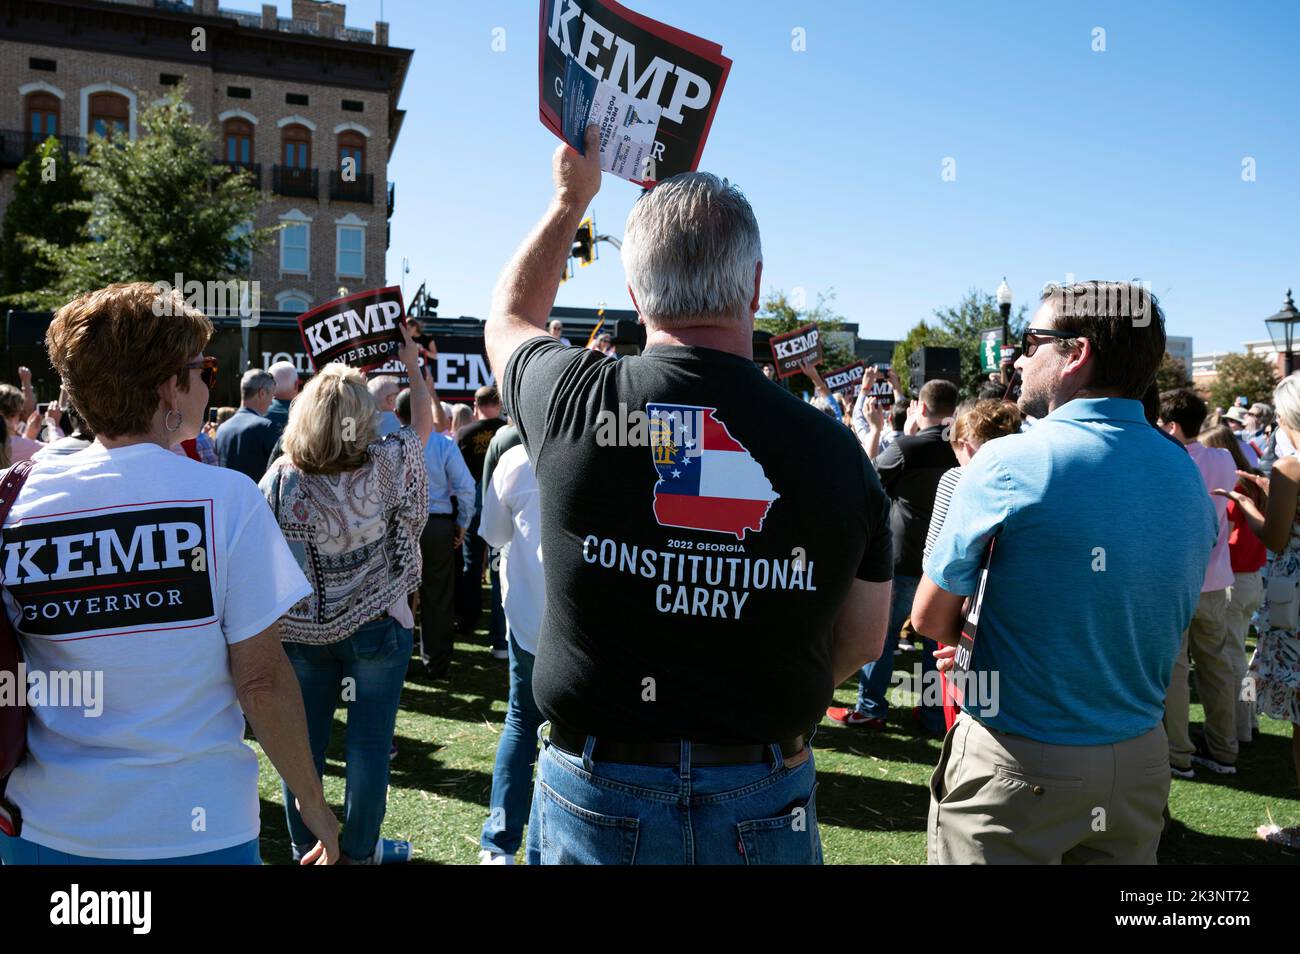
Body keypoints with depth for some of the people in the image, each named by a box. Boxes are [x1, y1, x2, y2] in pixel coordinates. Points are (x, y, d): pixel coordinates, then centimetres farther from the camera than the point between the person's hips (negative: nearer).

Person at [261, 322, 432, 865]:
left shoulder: (281, 479, -10)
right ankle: (359, 852, 21)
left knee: (303, 742, 14)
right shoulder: (384, 465, -13)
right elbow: (424, 423, 6)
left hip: (301, 631, 2)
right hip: (377, 627, -2)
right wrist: (411, 362, 17)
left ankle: (304, 848, 29)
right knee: (369, 744, 9)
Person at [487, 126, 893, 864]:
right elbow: (862, 642, 1)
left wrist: (571, 199, 21)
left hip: (595, 802, 0)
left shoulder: (575, 402, -15)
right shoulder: (837, 453, -13)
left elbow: (510, 317, 10)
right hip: (765, 805, 1)